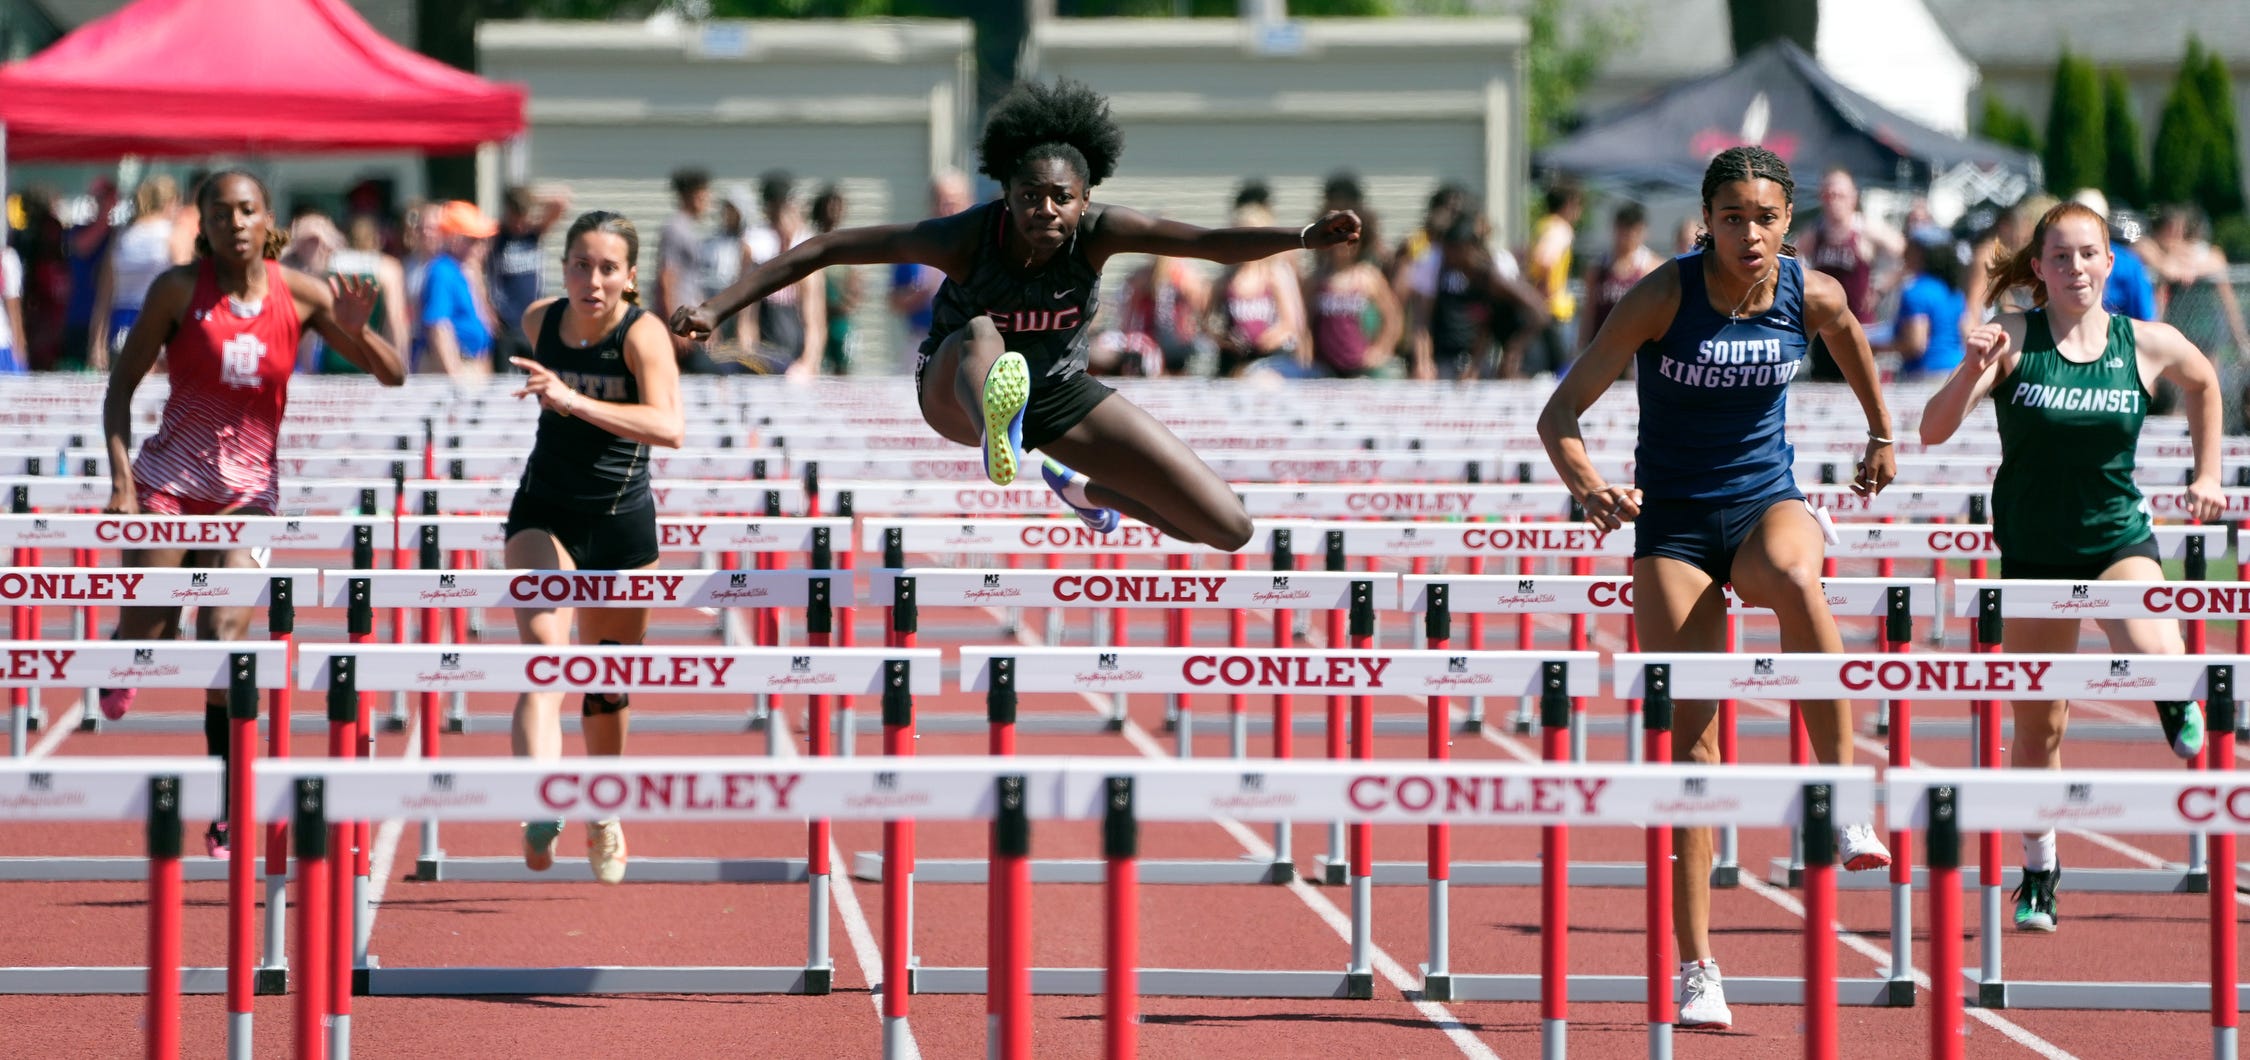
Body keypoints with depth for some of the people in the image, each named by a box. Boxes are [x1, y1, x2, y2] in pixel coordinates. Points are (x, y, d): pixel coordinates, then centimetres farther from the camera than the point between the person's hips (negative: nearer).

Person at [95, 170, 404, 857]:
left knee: (225, 635, -13)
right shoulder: (179, 289, -7)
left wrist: (356, 331, -18)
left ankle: (227, 811, -8)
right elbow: (120, 386, -1)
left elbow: (393, 375, 3)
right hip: (169, 478, 0)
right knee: (144, 635, -4)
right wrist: (121, 479, -12)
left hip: (248, 488, 0)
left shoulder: (300, 295, -2)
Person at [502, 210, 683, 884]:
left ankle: (603, 813, 37)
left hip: (622, 524, -1)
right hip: (544, 515, 1)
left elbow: (670, 428, -38)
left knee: (608, 685, 11)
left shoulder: (643, 333, -19)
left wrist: (575, 401, -44)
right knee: (544, 654, -22)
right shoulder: (540, 321, -6)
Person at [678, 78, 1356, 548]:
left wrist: (1305, 236, -51)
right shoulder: (967, 238, -28)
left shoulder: (1097, 232, -23)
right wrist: (719, 309, -32)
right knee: (981, 334, -41)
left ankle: (1087, 490, 27)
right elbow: (823, 250, -25)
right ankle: (997, 438, -77)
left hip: (1059, 394, 3)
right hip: (956, 392, -3)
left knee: (1229, 529, -3)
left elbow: (1214, 242, -34)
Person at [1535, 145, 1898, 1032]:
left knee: (1796, 578, -38)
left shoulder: (1811, 295, -7)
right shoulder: (1664, 296, -15)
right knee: (1690, 743, -6)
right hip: (1674, 521, -1)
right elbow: (1560, 412, -18)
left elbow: (1848, 332, 21)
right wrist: (1590, 490, -37)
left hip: (1767, 500, 1)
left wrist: (1880, 433, 30)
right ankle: (1696, 968, 0)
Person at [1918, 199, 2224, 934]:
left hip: (2120, 539, 0)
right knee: (2039, 722, 10)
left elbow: (2204, 382, 18)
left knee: (2156, 658, -34)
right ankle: (2038, 874, 26)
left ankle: (2178, 707, -1)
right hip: (2033, 549, 0)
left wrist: (2207, 473, 15)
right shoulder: (2013, 341, -10)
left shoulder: (2148, 345, -5)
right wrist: (1972, 372, -34)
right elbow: (1934, 431, -17)